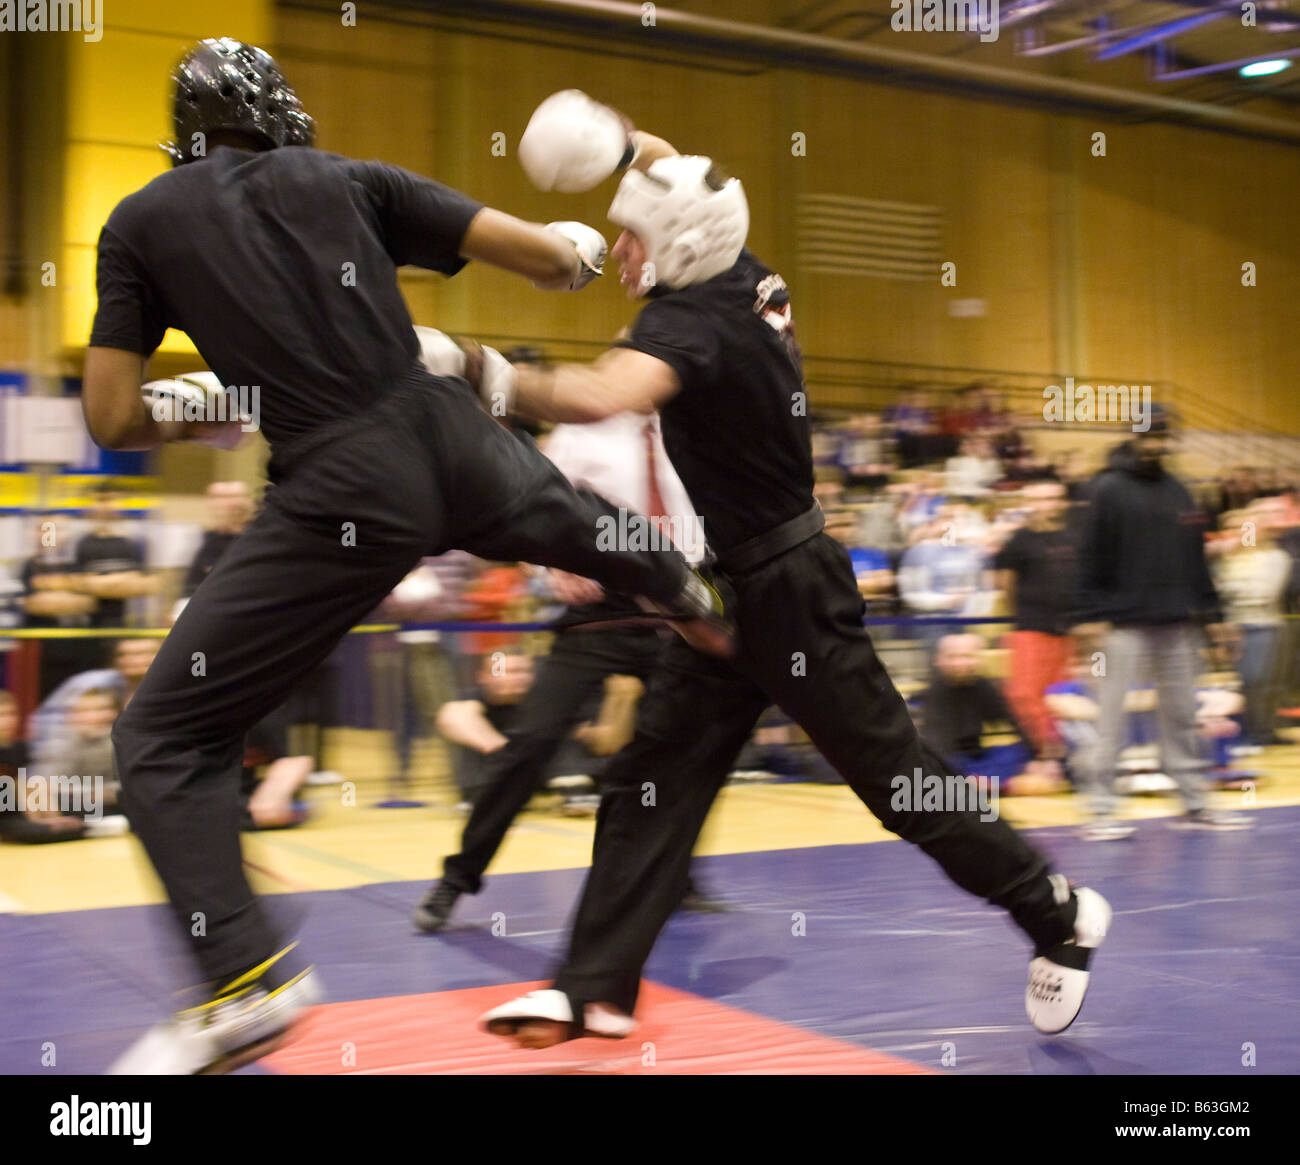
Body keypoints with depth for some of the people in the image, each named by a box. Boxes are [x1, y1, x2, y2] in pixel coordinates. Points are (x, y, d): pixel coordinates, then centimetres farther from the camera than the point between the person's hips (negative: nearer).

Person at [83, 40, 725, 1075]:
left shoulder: (142, 222, 8)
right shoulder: (350, 179, 13)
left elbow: (112, 419, 4)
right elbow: (548, 260, 10)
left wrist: (190, 408, 25)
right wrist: (580, 245, 33)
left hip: (341, 494, -3)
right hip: (451, 440, 4)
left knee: (164, 736, 7)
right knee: (566, 514, 38)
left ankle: (247, 976, -8)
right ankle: (697, 603, 65)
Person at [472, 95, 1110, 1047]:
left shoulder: (693, 321, -23)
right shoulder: (749, 282, 2)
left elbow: (596, 396, -45)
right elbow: (690, 184, 22)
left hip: (785, 591, -9)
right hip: (741, 584, 9)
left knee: (895, 773, 3)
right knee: (652, 779, 5)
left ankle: (1056, 913, 22)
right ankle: (596, 989, 10)